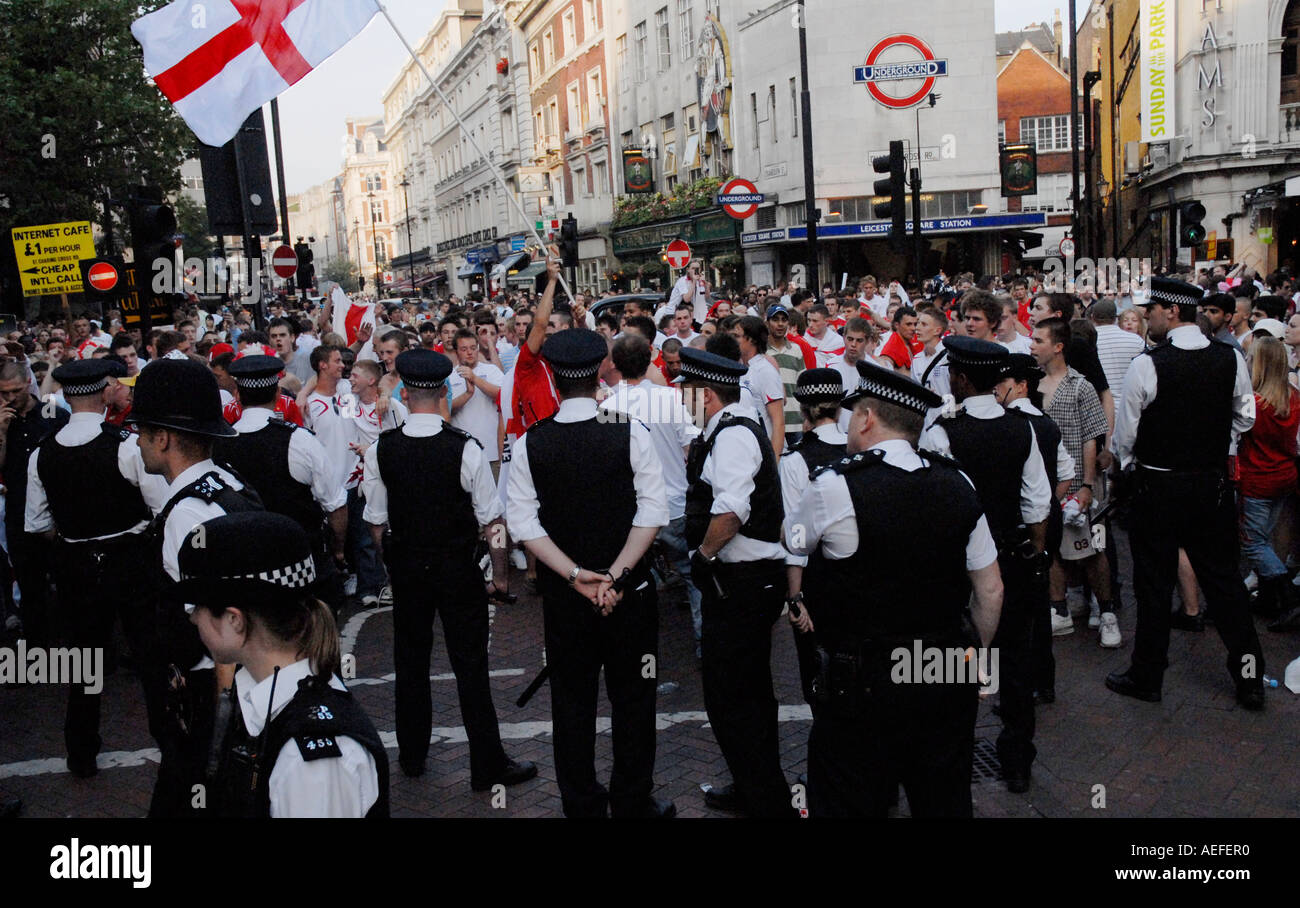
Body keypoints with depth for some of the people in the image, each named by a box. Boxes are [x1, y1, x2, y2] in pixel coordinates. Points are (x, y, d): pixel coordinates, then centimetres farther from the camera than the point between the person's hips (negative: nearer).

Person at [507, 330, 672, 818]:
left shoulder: (530, 443, -6)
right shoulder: (631, 433, -11)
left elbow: (526, 524, -9)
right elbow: (652, 512, -15)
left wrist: (575, 575, -11)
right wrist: (616, 574, -15)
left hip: (563, 593, 2)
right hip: (629, 590, -1)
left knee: (572, 699, 14)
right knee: (632, 698, 12)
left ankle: (581, 803, 26)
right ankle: (633, 803, 23)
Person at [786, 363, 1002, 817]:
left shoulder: (835, 487, -17)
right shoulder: (957, 484, -2)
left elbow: (793, 539, 4)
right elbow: (991, 591, 4)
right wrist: (973, 662, 17)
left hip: (861, 684, -5)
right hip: (948, 687, 5)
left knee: (847, 802, 11)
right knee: (945, 802, 20)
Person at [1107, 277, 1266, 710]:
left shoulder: (1147, 365, -18)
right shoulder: (1232, 359, -4)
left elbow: (1124, 433, -9)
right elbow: (1245, 418, 9)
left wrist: (1127, 463, 10)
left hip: (1157, 488, -4)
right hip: (1214, 485, 4)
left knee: (1154, 583, 7)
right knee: (1224, 578, 14)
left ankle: (1146, 677, 19)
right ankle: (1250, 677, 19)